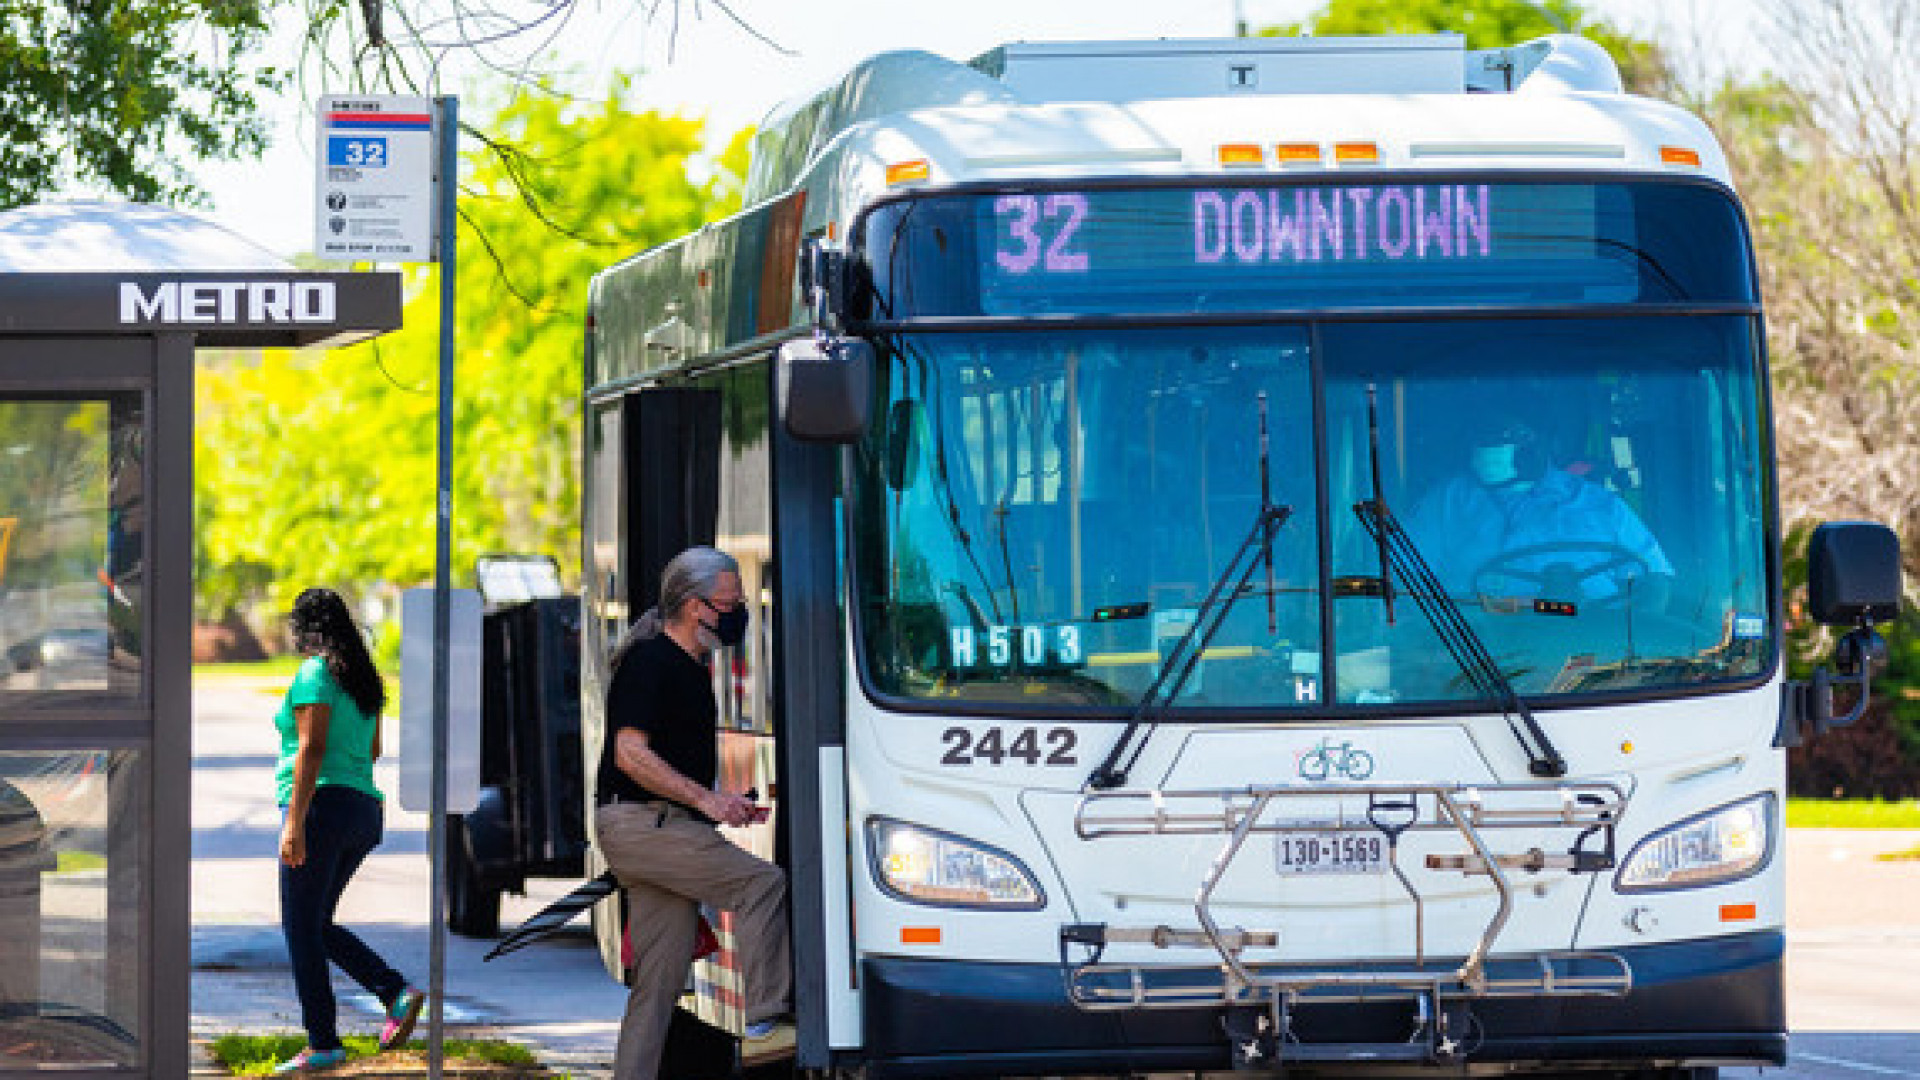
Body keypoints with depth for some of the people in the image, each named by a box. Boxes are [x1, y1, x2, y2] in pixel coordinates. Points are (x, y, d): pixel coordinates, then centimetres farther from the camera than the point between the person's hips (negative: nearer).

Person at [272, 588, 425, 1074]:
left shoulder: (314, 673, -9)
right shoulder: (362, 679, 15)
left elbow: (312, 748, -18)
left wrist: (295, 823, -21)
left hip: (323, 805, -9)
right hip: (363, 811, 9)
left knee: (301, 927, -2)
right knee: (316, 925, 15)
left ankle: (322, 1044, -4)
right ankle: (396, 991, -3)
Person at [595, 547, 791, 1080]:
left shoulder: (690, 668, 20)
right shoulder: (650, 661, -11)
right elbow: (630, 754, -19)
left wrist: (723, 806, 17)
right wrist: (705, 799, -21)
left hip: (665, 826, 10)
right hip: (637, 822, -10)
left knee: (662, 977, 7)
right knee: (763, 883, -18)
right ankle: (766, 1014, -17)